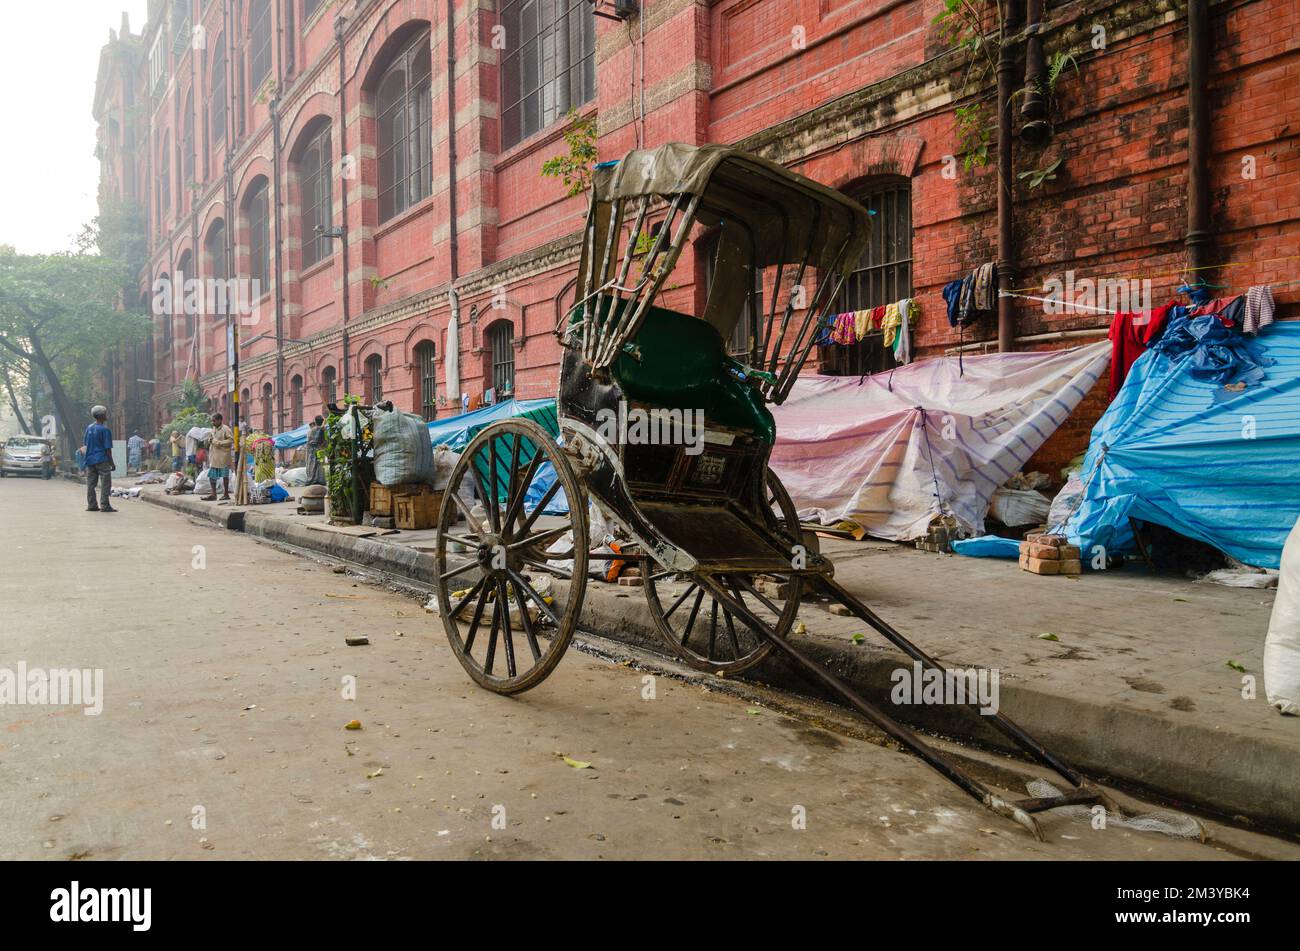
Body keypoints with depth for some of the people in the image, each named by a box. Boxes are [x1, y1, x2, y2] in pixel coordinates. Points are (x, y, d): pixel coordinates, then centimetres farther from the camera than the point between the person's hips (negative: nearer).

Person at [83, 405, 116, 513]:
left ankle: (91, 505, 13)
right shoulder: (105, 429, -12)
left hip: (90, 460, 7)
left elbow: (86, 444, 15)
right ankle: (104, 506, -6)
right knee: (105, 483, -4)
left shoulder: (89, 428, 9)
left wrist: (88, 458, 22)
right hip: (102, 460, -7)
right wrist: (112, 463, -7)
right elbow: (108, 448, -13)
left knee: (91, 483, 10)